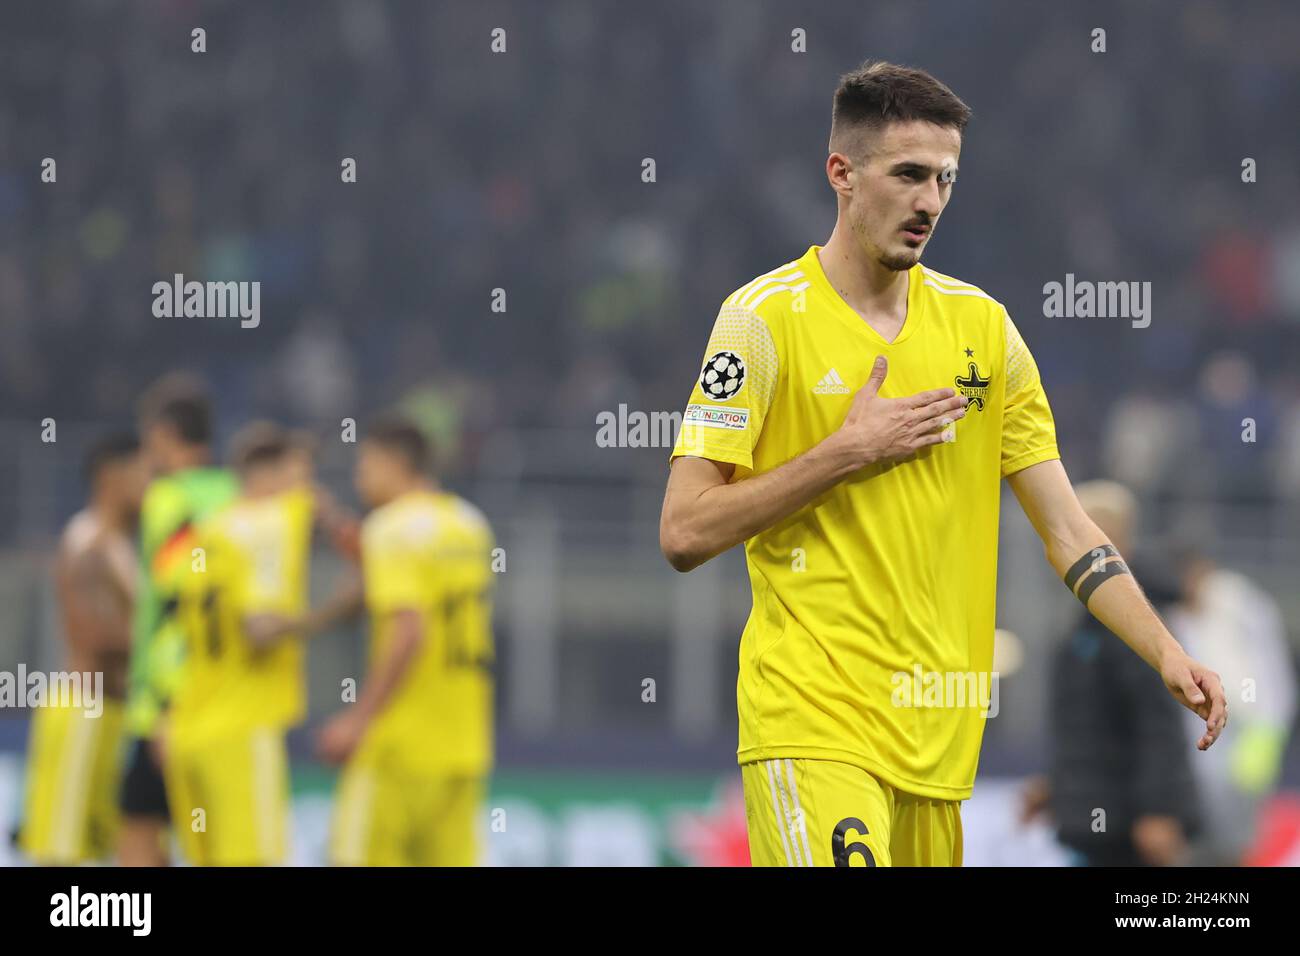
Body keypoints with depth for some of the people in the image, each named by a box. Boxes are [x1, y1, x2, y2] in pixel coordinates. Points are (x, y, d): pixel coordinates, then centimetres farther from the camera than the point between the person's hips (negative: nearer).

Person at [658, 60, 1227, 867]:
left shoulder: (982, 324, 11)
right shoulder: (766, 317, -4)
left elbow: (1066, 528, 10)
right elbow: (685, 534, -10)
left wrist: (1166, 654, -4)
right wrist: (849, 452, -12)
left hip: (939, 733, 5)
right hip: (813, 723, -5)